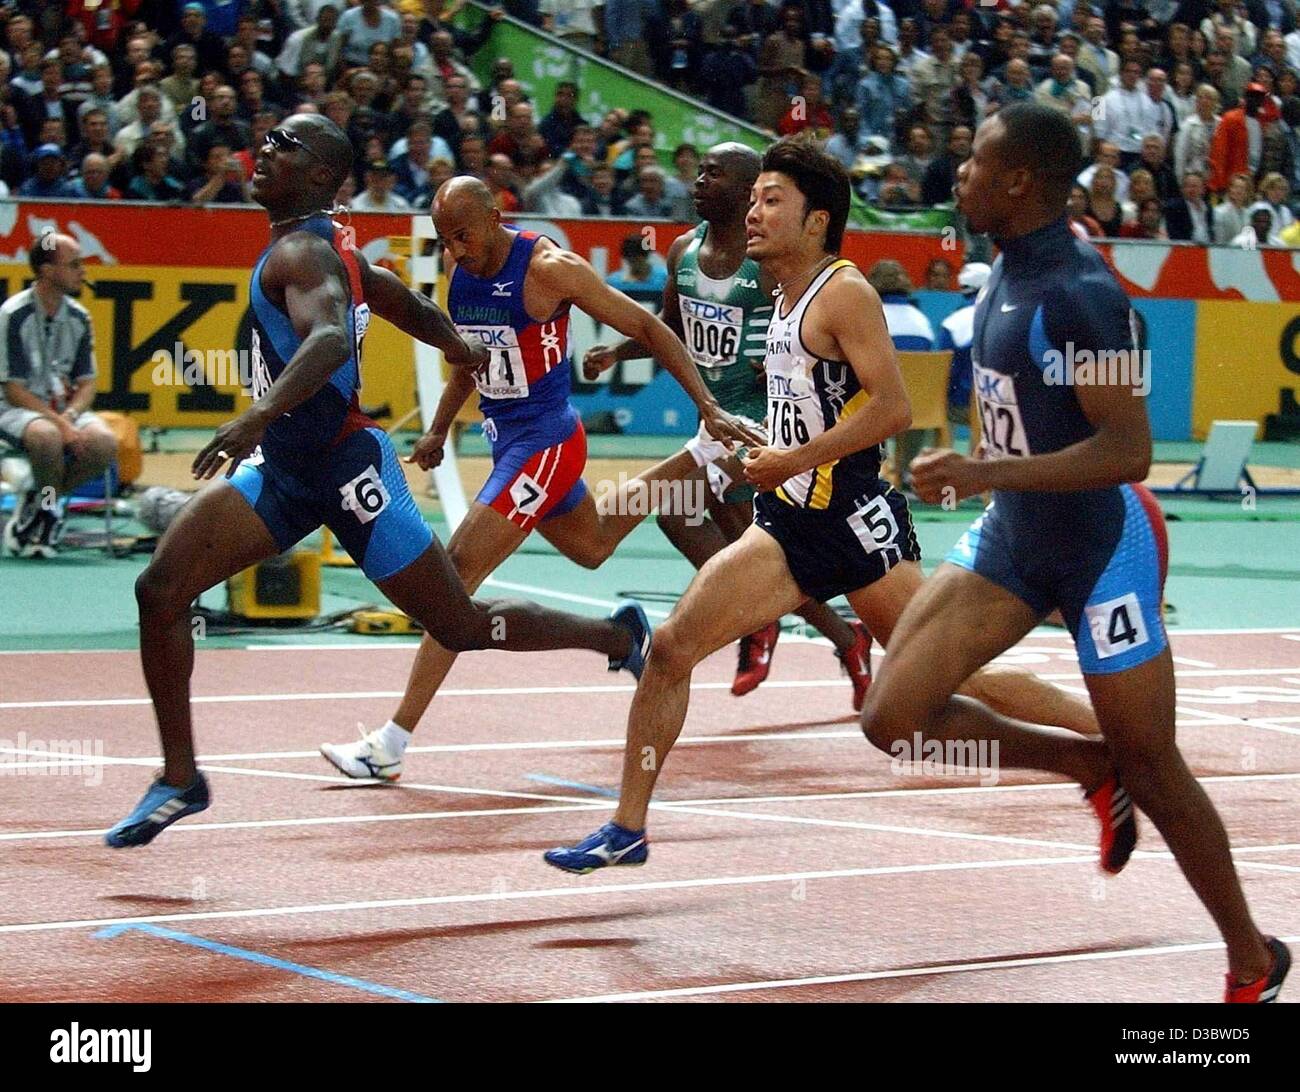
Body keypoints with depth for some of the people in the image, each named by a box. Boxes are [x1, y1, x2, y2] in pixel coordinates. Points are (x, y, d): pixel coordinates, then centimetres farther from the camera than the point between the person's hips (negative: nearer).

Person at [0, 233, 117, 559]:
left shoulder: (78, 318, 5)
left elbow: (87, 383, 9)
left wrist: (70, 415, -14)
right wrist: (59, 423, -25)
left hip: (62, 408, 6)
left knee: (104, 443, -24)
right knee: (47, 435, -39)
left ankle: (39, 501, -3)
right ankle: (49, 506, -9)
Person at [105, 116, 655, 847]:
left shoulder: (302, 252, -19)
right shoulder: (327, 246, 9)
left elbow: (332, 338, -40)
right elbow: (397, 299, 24)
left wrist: (260, 416, -53)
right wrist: (457, 346, 43)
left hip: (348, 466, -9)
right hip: (287, 466, 9)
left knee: (464, 628, 3)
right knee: (161, 590, -5)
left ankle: (620, 636, 24)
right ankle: (180, 780, 2)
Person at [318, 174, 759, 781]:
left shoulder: (549, 270, -20)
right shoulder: (459, 271, 1)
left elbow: (647, 328, -15)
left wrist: (708, 407, -17)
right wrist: (438, 431, 15)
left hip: (545, 445, -9)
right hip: (507, 439, 9)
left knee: (458, 571, -16)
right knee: (593, 549, 29)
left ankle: (389, 746, -16)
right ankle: (698, 461, 48)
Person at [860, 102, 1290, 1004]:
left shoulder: (1082, 293, -25)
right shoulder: (1011, 264, 2)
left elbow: (1130, 450, -30)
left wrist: (989, 473, -35)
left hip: (1100, 547, -8)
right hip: (1011, 538, 8)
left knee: (1153, 772, 3)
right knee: (894, 719, -3)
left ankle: (1253, 961, 24)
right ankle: (1093, 771, 17)